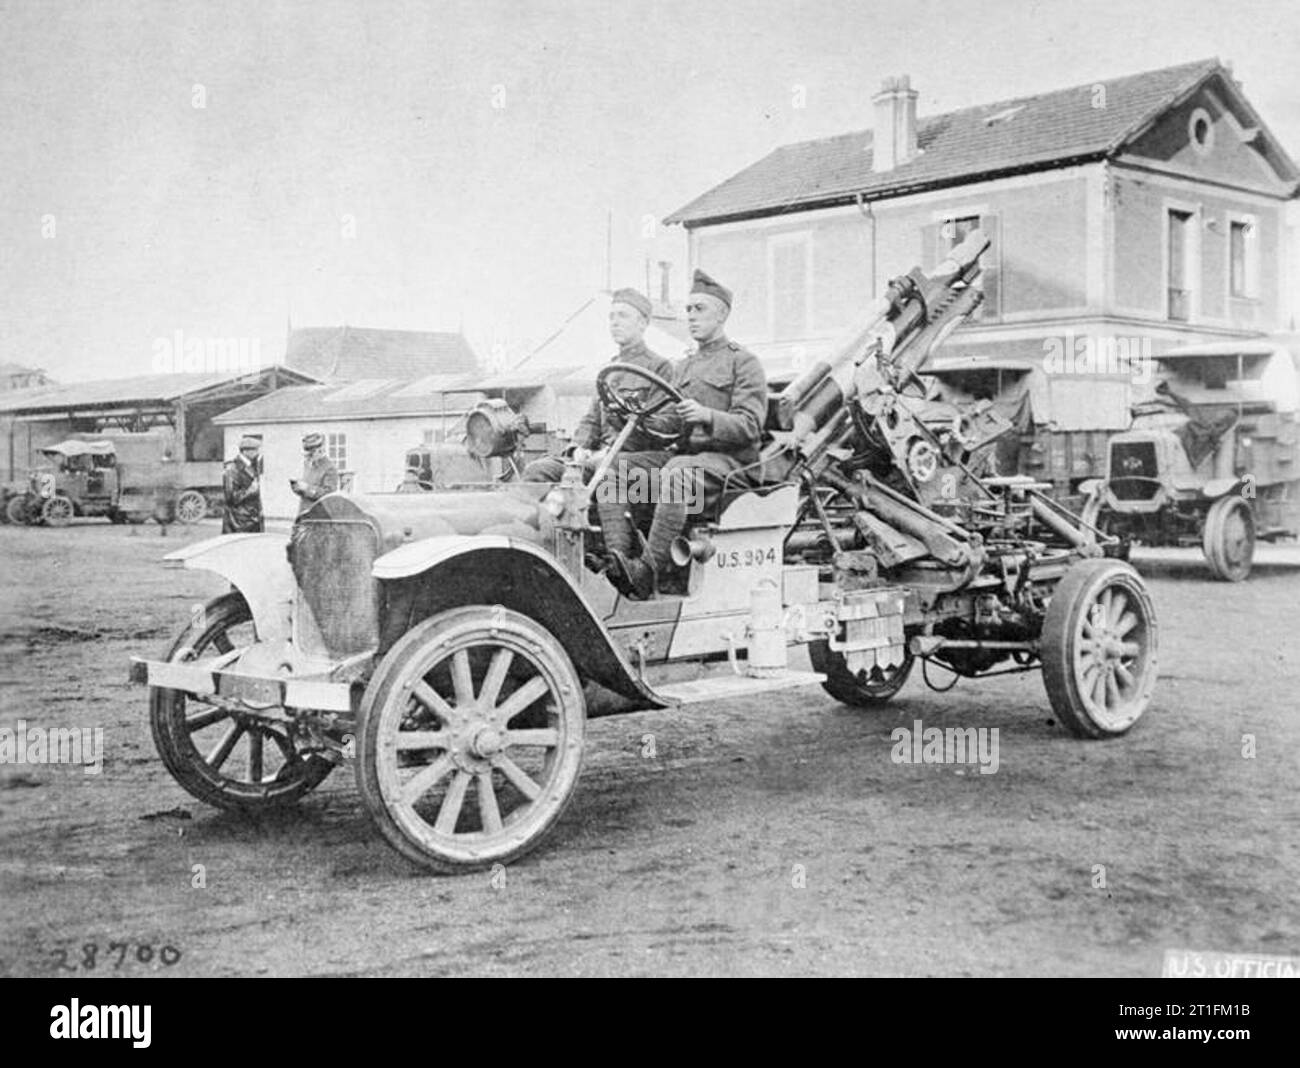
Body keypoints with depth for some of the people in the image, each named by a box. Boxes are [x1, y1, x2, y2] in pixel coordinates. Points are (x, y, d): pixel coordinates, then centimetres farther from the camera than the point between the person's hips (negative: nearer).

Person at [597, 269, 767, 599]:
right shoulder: (682, 368, 27)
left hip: (726, 458, -7)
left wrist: (706, 416, -25)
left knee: (674, 476, -39)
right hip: (680, 452, 7)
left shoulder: (743, 362, 4)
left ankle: (648, 571, -43)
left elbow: (750, 426, -8)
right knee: (612, 469, -17)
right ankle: (617, 560, -32)